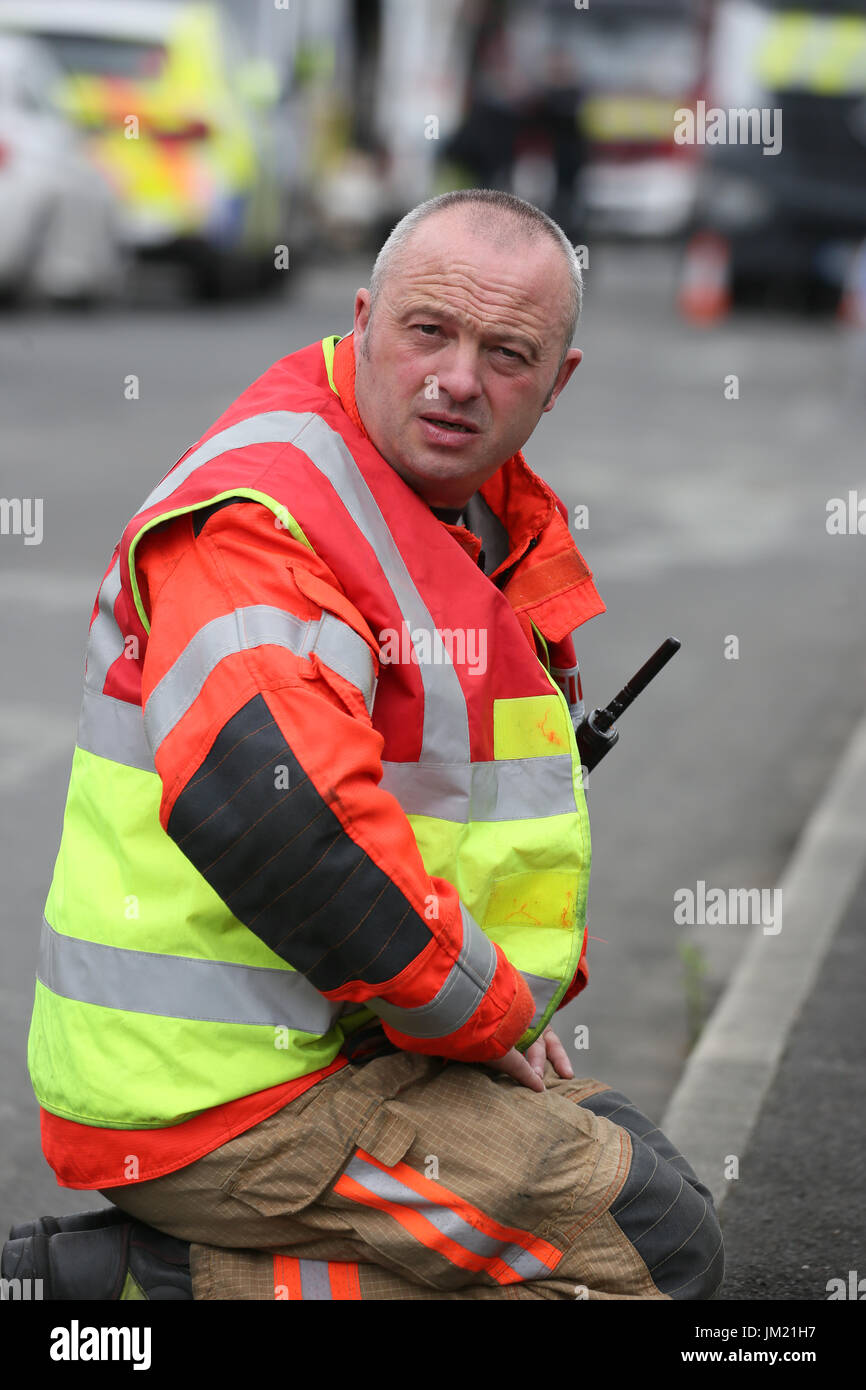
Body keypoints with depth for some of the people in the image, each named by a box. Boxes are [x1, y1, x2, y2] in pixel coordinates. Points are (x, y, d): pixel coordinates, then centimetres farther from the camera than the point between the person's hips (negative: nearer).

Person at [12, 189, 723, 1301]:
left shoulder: (492, 521, 13)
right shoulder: (260, 513, -19)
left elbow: (514, 786, 26)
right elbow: (271, 821, -32)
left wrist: (514, 1003, 10)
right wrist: (485, 1011, -19)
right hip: (223, 1097, -10)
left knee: (618, 1153, 22)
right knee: (658, 1245, -10)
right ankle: (156, 1278, -10)